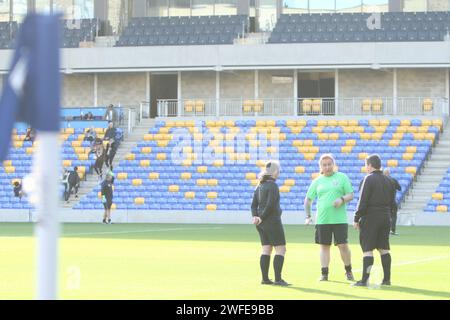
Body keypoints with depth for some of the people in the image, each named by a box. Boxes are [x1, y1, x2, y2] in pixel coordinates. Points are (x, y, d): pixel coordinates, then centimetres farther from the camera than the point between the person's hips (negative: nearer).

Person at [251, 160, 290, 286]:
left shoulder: (259, 186, 12)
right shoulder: (273, 185, -15)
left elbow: (254, 204, 9)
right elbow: (270, 204, -21)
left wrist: (255, 217, -4)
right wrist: (262, 218, -12)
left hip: (262, 223, 8)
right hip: (272, 222, -8)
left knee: (266, 250, 11)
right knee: (281, 249, -3)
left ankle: (265, 278, 10)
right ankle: (278, 279, -8)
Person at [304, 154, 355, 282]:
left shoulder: (342, 177, 4)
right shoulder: (317, 181, 10)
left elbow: (351, 195, 3)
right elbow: (308, 199, 16)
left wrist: (342, 199, -17)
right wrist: (308, 216, 9)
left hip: (340, 219, -2)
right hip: (322, 219, 2)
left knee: (343, 245, -5)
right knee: (324, 246, 4)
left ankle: (348, 271, 12)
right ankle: (324, 274, 8)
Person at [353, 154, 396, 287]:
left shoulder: (369, 179, -11)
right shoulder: (388, 181, 11)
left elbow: (363, 202, -14)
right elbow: (392, 202, 14)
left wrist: (356, 218, -9)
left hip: (370, 217, -6)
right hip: (385, 218, 7)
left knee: (367, 249, -5)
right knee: (384, 249, 11)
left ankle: (365, 279, -8)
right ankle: (387, 279, 10)